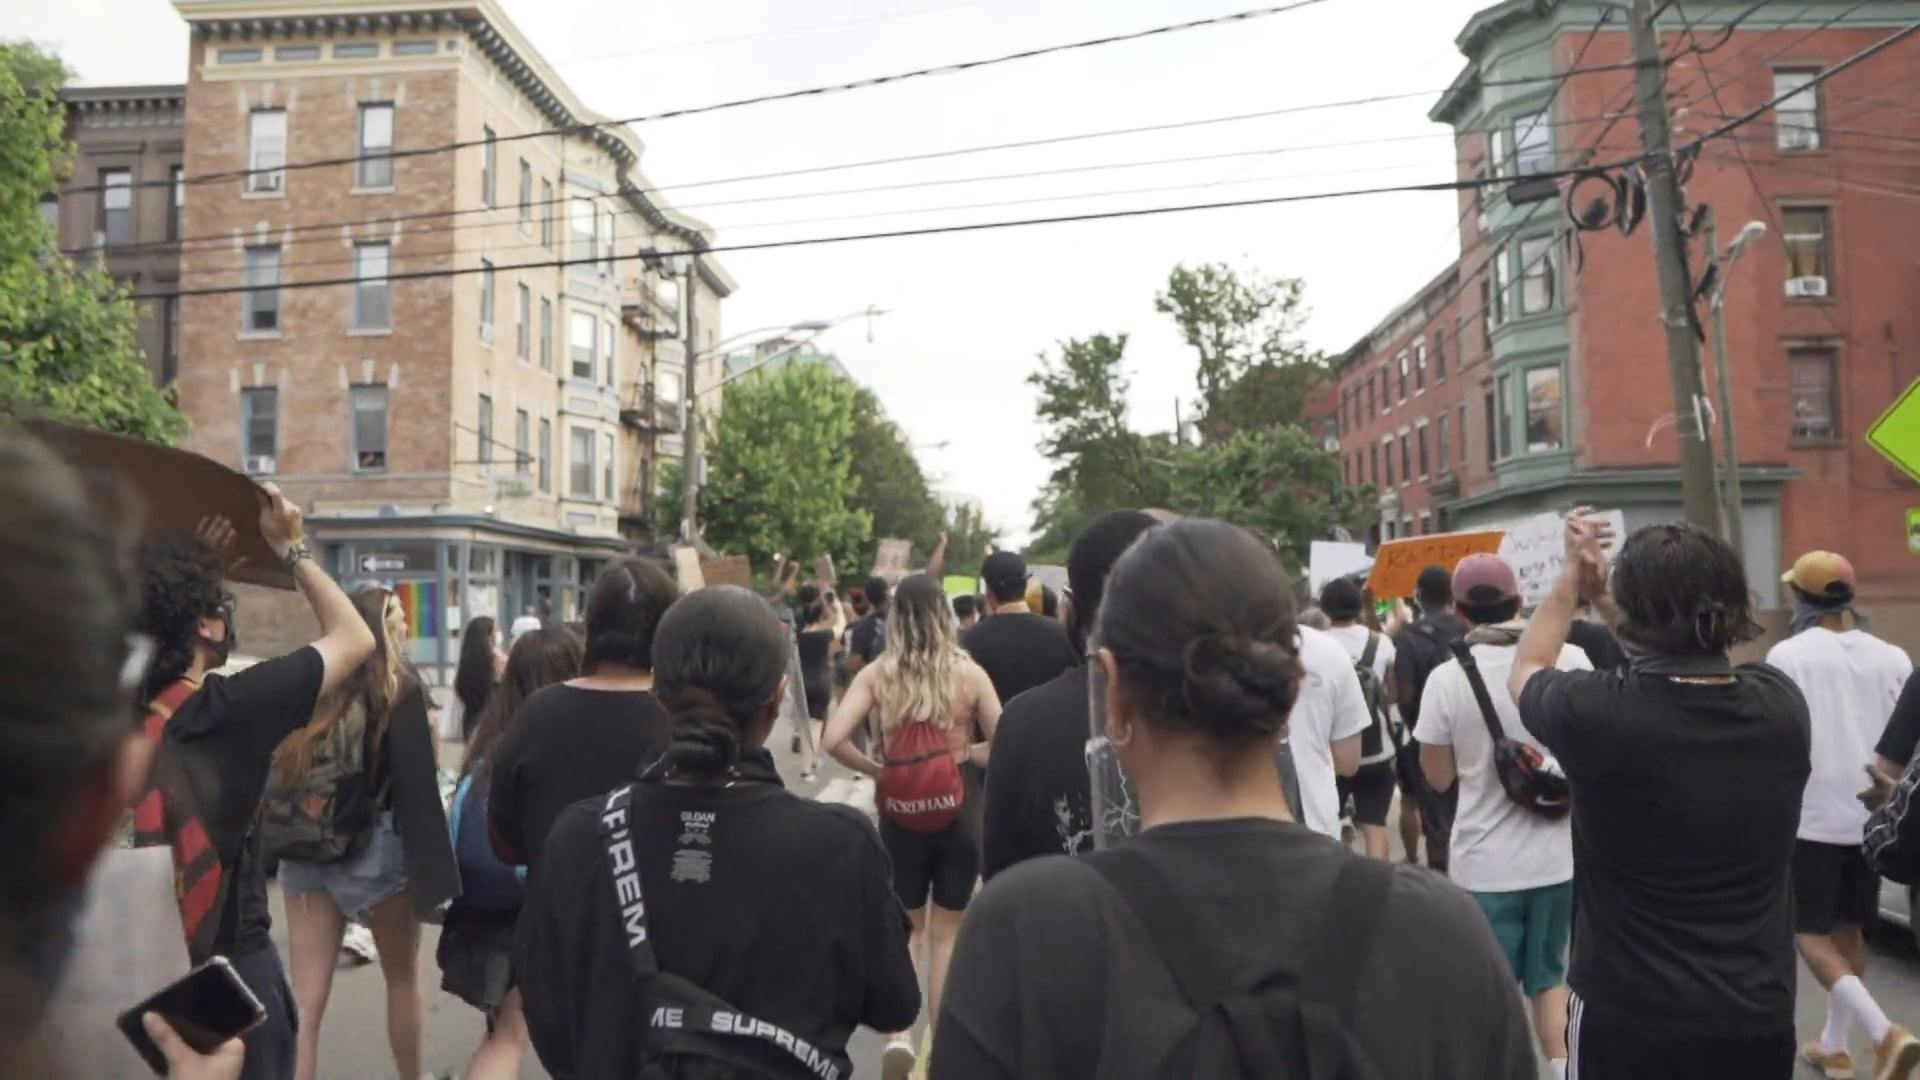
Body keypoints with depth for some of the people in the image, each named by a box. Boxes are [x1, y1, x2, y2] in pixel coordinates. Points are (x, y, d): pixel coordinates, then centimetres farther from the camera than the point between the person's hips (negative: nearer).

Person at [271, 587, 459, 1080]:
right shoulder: (400, 691, -9)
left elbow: (279, 775, 4)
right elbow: (416, 785, -14)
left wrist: (286, 843, 9)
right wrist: (433, 872, -13)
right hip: (373, 850, -3)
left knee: (305, 1001, 4)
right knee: (402, 978, 18)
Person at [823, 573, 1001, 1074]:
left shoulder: (877, 673, -9)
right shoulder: (969, 673, -10)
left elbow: (832, 741, -17)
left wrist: (874, 769, -3)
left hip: (899, 818, 0)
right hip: (957, 817, 0)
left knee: (906, 929, 21)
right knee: (946, 932, 17)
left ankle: (899, 1030, 8)